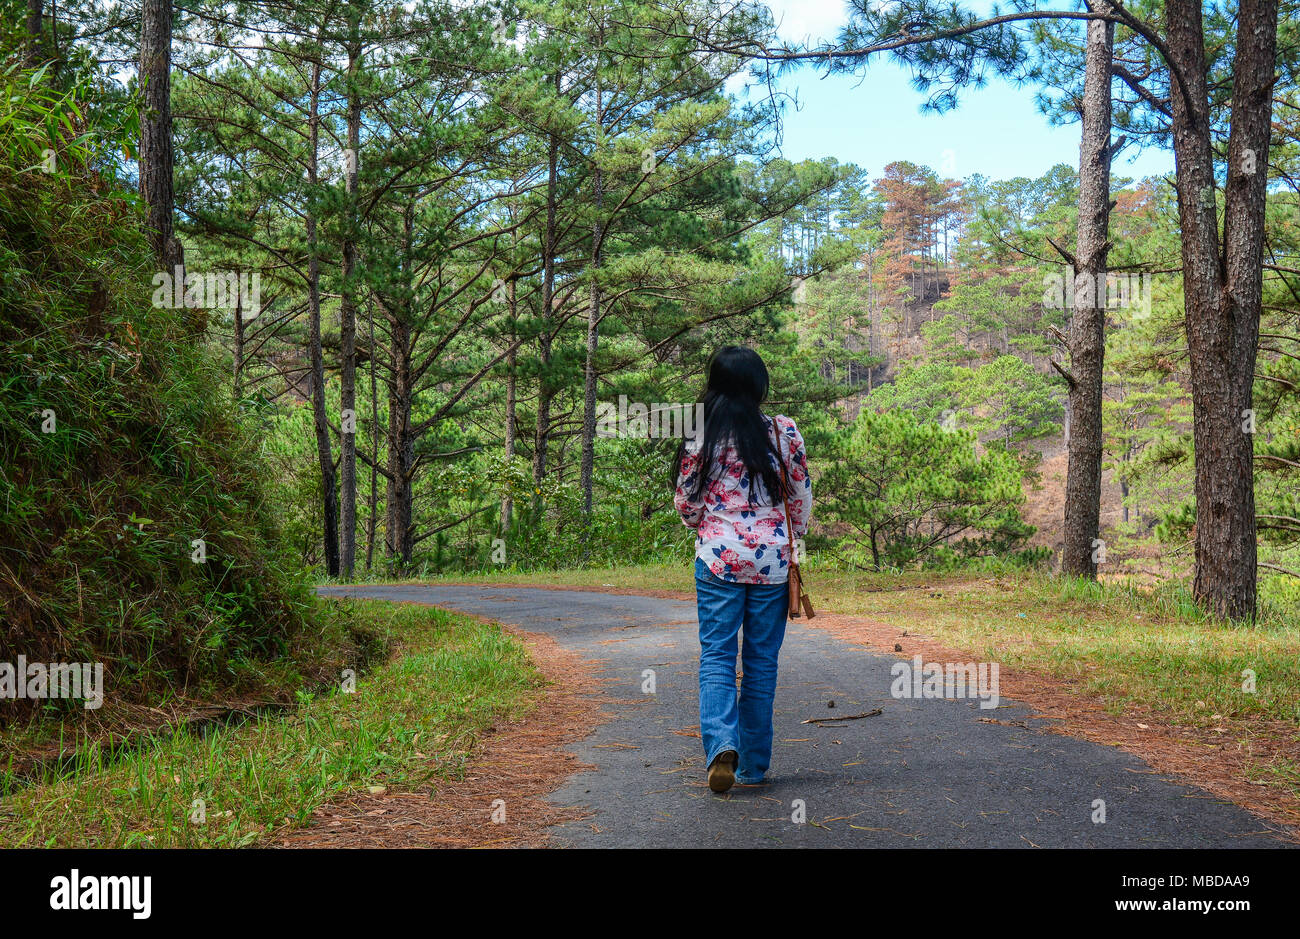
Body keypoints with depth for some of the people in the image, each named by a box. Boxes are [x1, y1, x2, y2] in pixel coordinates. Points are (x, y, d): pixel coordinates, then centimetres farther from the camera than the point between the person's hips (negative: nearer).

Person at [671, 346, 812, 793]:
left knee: (716, 655, 3)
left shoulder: (699, 436, -4)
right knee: (762, 660, 10)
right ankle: (754, 764, 17)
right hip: (773, 559, 1)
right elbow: (802, 498, 6)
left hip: (718, 558, -1)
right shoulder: (784, 432, -1)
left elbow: (686, 505, 1)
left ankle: (722, 744, -20)